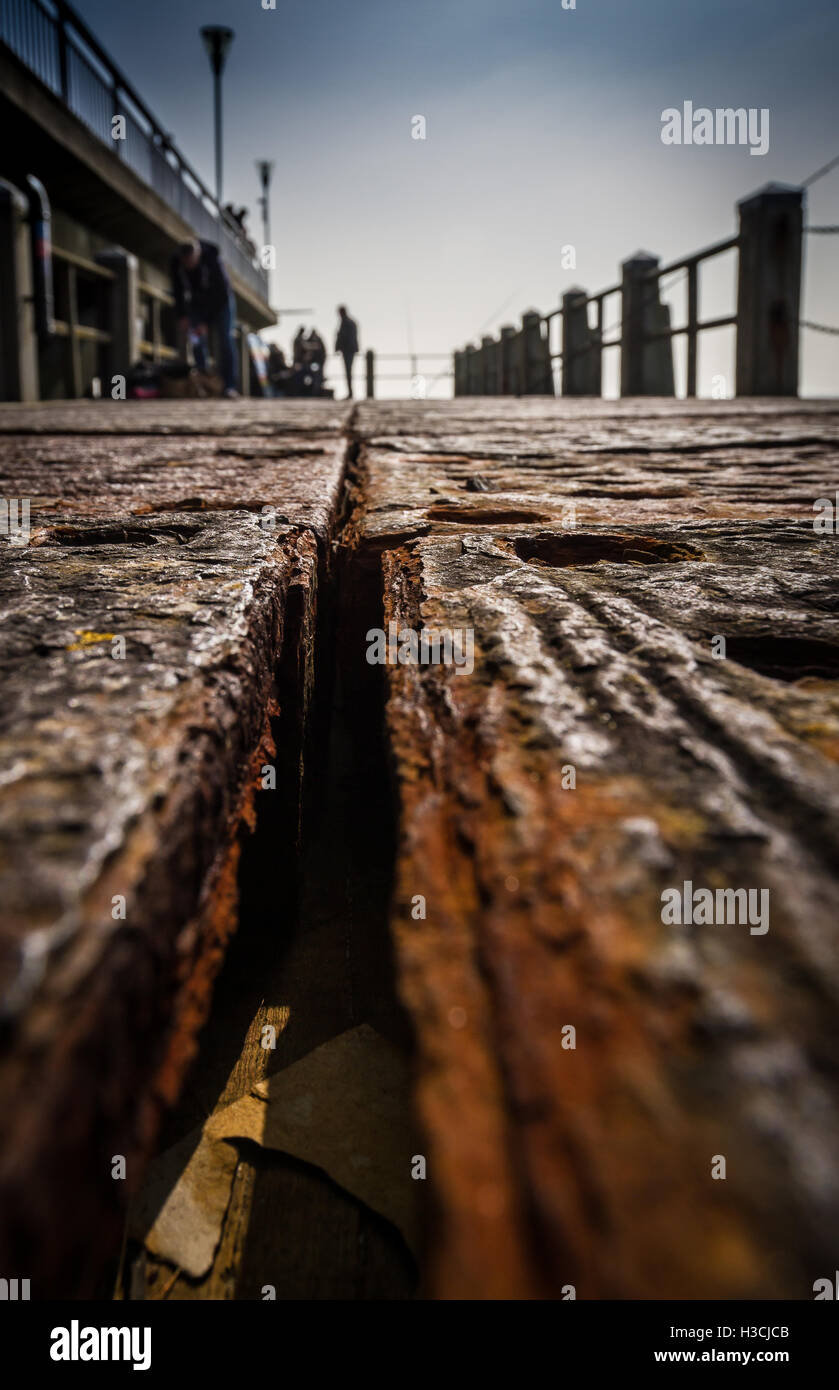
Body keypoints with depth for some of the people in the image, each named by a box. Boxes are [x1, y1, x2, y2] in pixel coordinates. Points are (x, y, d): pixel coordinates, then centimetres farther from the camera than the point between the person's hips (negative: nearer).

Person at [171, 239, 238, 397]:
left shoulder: (213, 260, -32)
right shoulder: (176, 262, -18)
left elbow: (220, 294, -30)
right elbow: (178, 291, -7)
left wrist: (205, 322, -31)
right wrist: (181, 316, -16)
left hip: (220, 302, -4)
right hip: (196, 303, 4)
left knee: (225, 340, -14)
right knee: (198, 342, -9)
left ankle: (229, 386, -17)